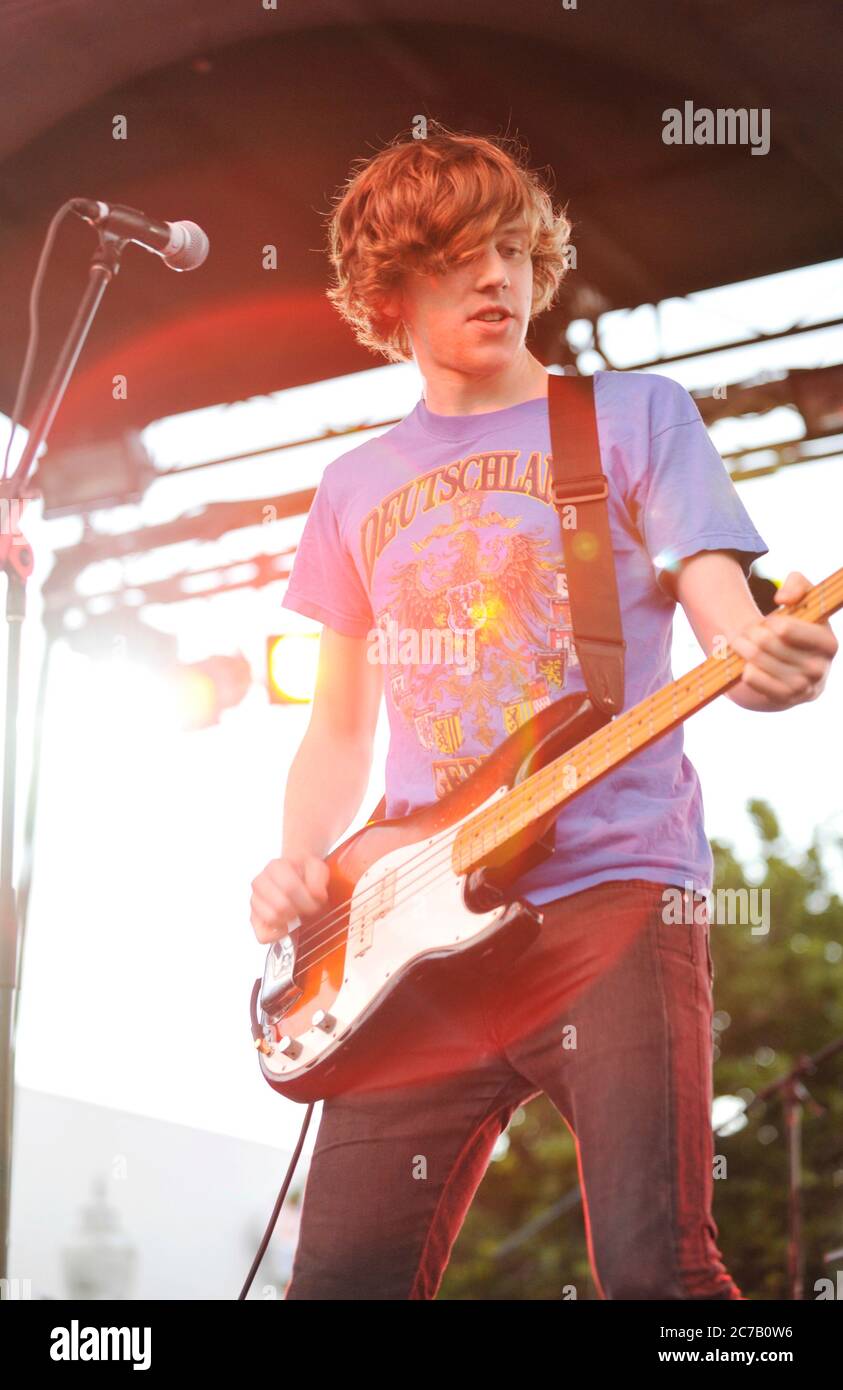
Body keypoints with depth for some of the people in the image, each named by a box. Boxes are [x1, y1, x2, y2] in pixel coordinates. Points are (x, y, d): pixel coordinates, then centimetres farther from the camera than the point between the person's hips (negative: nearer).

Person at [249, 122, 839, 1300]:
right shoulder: (358, 487, 19)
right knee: (346, 1276, 0)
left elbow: (728, 614, -1)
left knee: (654, 1265, -18)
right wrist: (301, 866, 4)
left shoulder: (634, 417, 9)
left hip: (615, 892, -3)